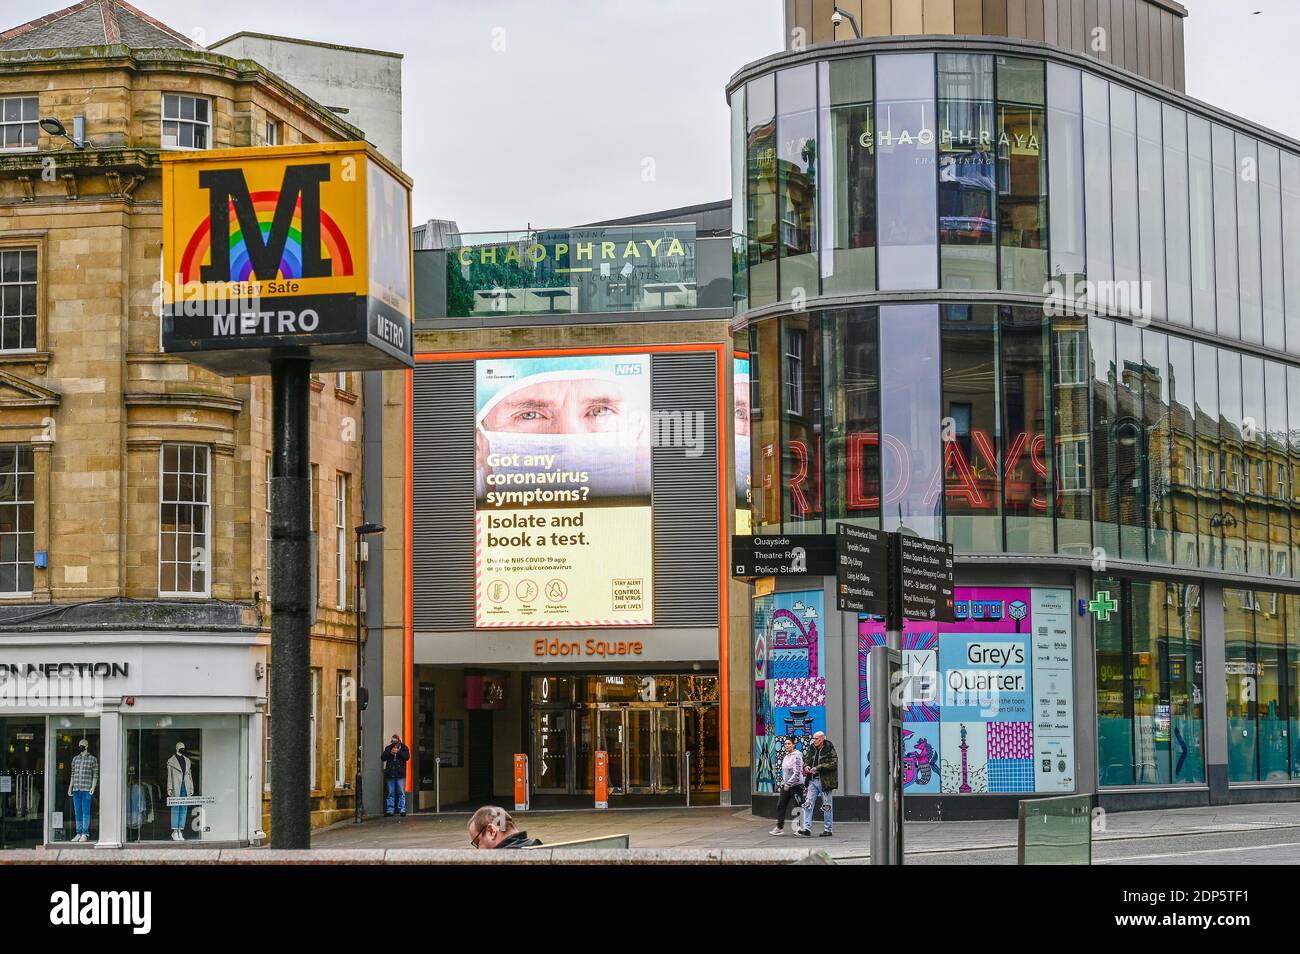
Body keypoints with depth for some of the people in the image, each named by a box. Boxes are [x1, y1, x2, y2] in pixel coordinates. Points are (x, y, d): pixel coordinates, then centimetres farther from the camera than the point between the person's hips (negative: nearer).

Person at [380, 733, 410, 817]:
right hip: (390, 774, 2)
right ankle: (389, 810, 4)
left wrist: (398, 752, -15)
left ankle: (402, 810, -2)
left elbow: (407, 757, -7)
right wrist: (390, 752, -10)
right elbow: (383, 758, 4)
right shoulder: (388, 748, 12)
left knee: (401, 793, -4)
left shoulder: (404, 748, 7)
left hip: (400, 775, -2)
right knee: (391, 793, 3)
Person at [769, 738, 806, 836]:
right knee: (780, 806, 4)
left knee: (800, 807, -1)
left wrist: (788, 783, -22)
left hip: (796, 785, -9)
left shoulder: (796, 756, -13)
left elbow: (797, 773, -19)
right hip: (786, 785, 9)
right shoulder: (786, 757, 12)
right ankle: (779, 827, 7)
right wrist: (783, 782, 15)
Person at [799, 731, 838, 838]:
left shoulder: (830, 750, -7)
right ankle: (807, 829, -5)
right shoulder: (812, 749, 12)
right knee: (808, 804, -4)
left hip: (825, 781, -6)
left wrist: (818, 768, -21)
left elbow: (833, 763, -18)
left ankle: (828, 830, 12)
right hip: (812, 781, 6)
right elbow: (806, 760, 24)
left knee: (826, 806, 3)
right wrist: (806, 766, -1)